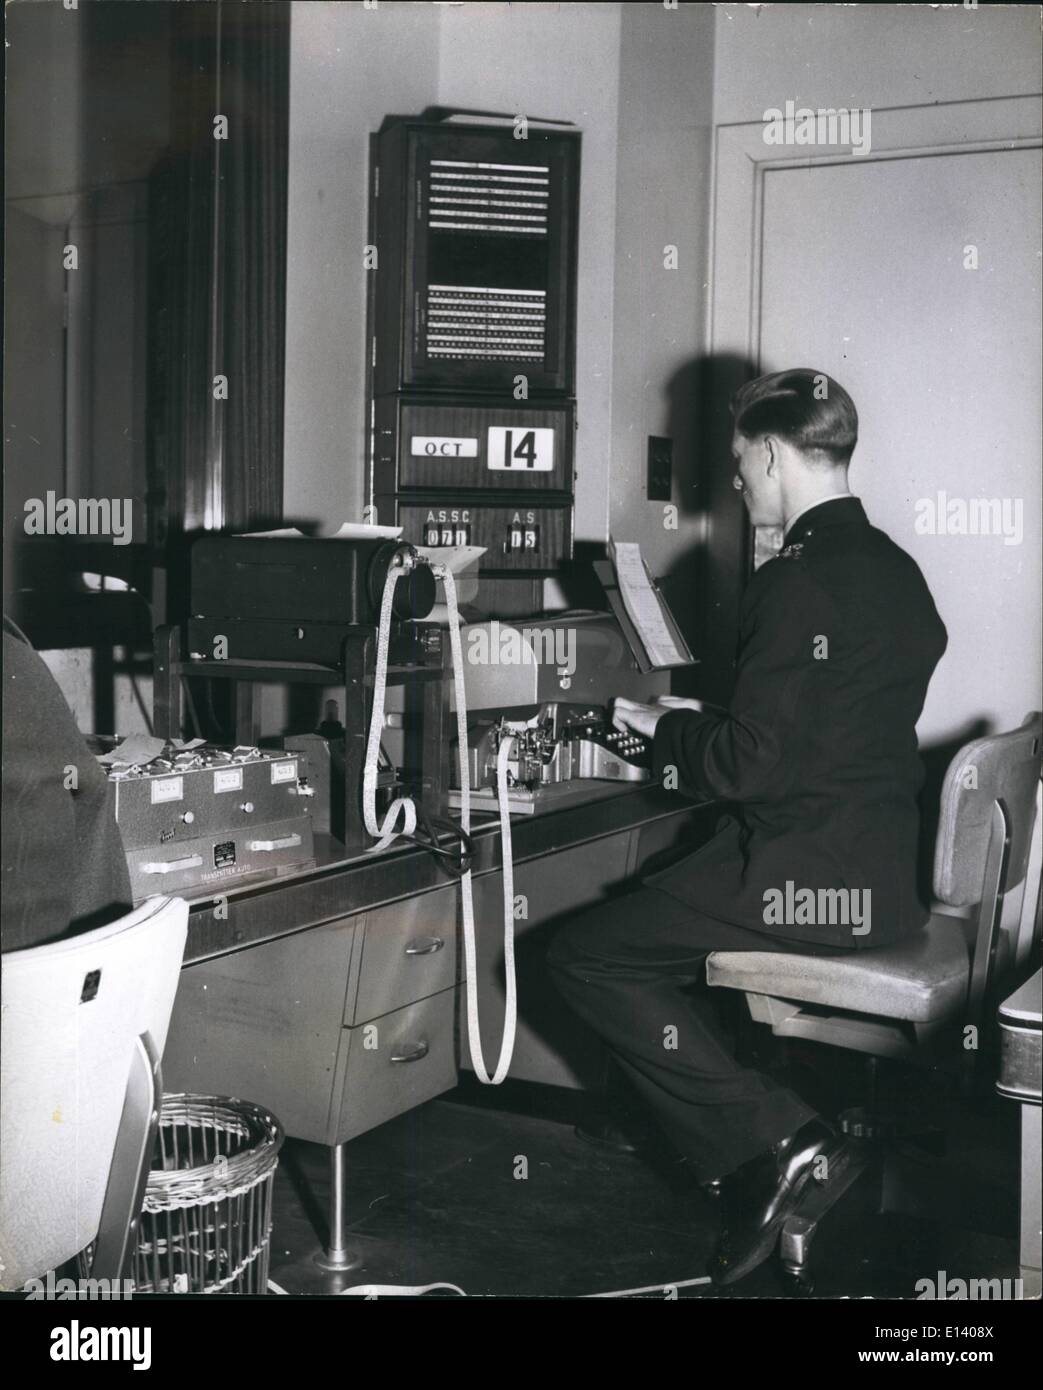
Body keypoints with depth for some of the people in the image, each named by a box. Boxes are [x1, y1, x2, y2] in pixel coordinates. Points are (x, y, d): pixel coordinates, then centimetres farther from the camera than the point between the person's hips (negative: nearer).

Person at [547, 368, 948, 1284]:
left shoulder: (800, 583, -19)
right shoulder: (894, 569, 11)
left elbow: (753, 764, -21)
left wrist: (660, 725, -3)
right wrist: (694, 727, 17)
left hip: (814, 878, -10)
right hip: (881, 865, 10)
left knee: (587, 955, -3)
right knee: (645, 921, 22)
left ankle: (769, 1141, -5)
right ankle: (773, 1141, 14)